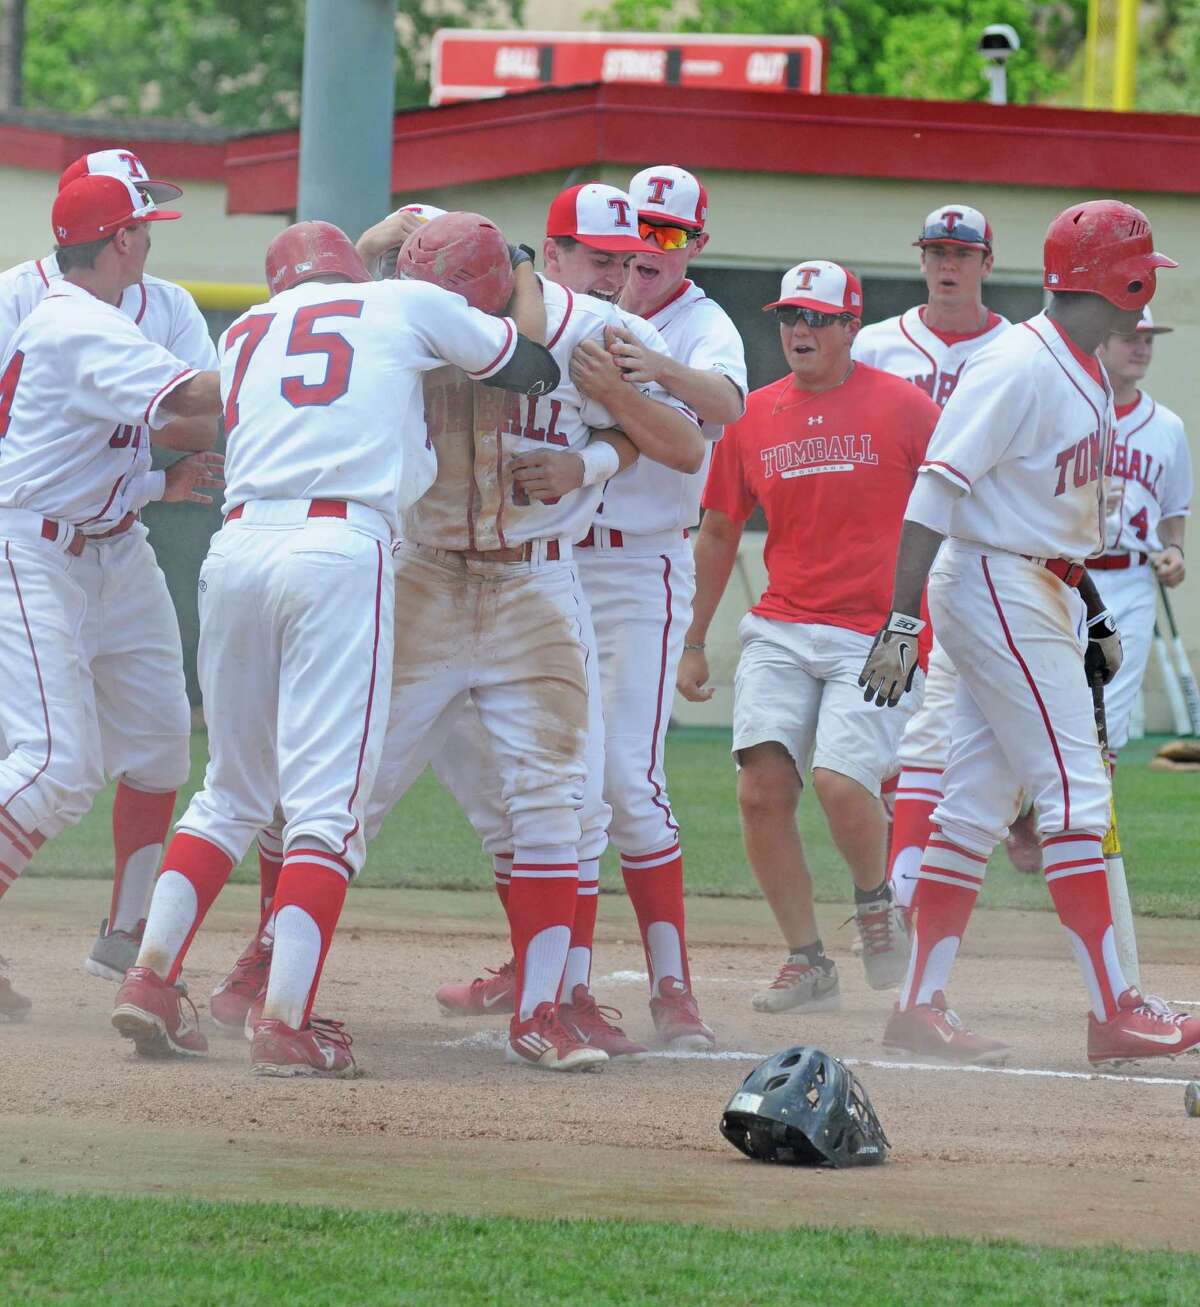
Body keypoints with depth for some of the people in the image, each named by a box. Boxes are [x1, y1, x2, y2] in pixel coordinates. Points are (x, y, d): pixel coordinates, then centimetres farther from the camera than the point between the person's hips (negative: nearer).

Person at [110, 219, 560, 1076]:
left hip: (237, 548, 5)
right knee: (327, 800, -7)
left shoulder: (245, 333, 23)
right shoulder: (404, 306, 13)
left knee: (234, 789, 19)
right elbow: (530, 366, 21)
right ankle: (287, 1021, -16)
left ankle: (152, 975, 11)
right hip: (341, 551, -5)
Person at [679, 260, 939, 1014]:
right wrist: (694, 643, 18)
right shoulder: (753, 417, 9)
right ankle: (807, 963, 2)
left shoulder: (903, 408, -2)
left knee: (840, 780, -21)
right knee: (762, 789, -10)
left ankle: (877, 900, 11)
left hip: (878, 635, -4)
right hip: (780, 632, 4)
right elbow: (720, 532, 18)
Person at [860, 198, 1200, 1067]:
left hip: (1046, 595, 10)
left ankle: (922, 1007, 9)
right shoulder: (1020, 368, -17)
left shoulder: (1086, 374, 13)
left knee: (978, 806, 8)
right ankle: (1114, 1012, -10)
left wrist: (1090, 608, 21)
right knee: (1077, 790, -10)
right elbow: (938, 489, -21)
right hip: (997, 586, -10)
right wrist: (903, 620, -25)